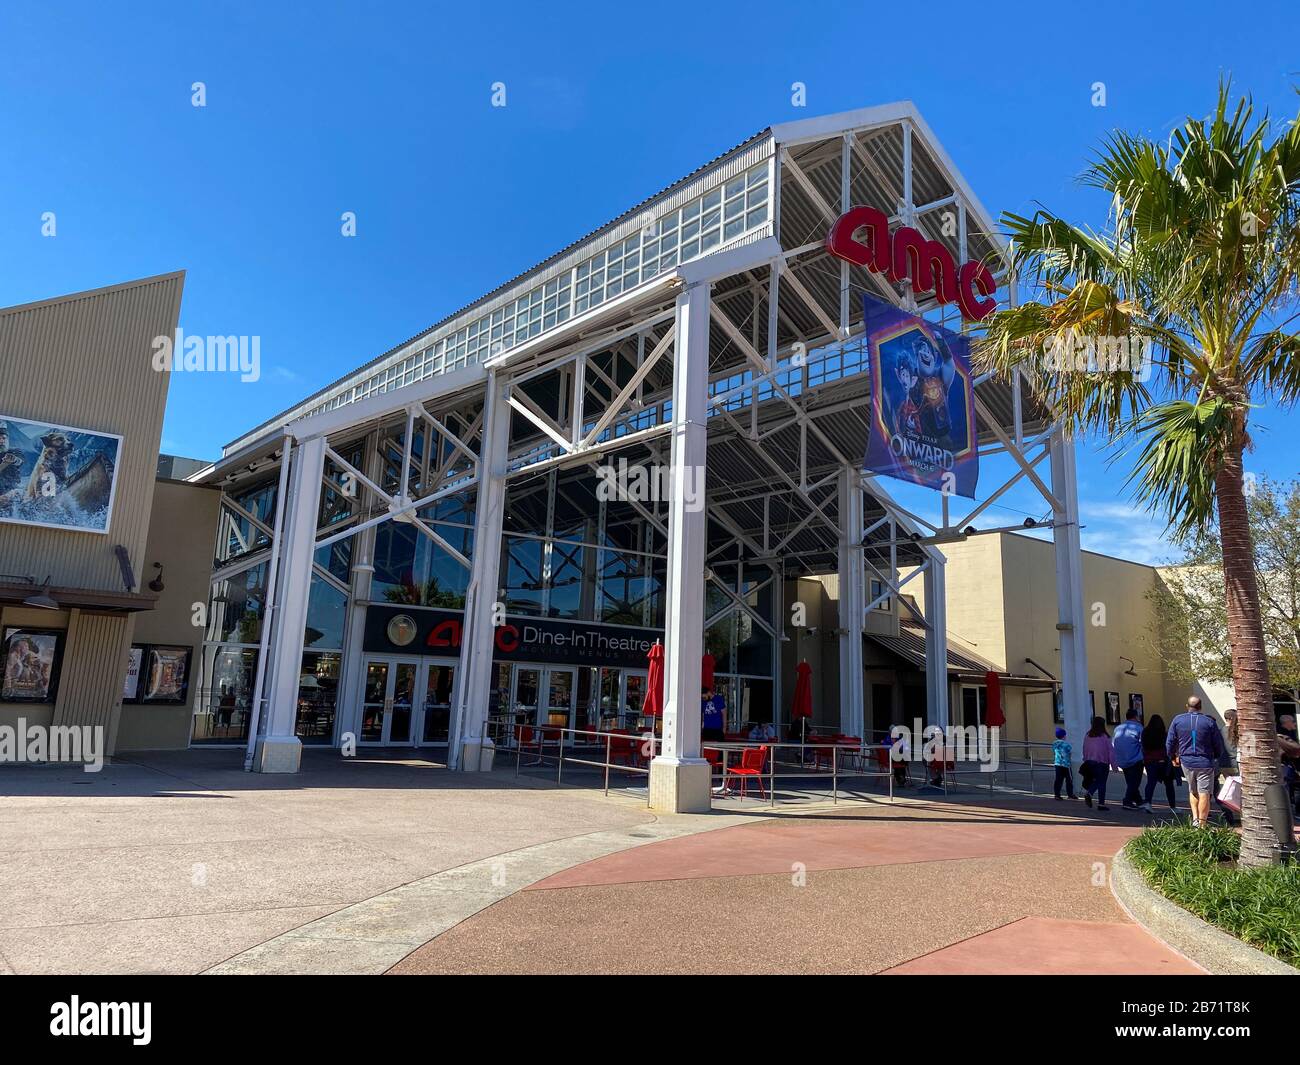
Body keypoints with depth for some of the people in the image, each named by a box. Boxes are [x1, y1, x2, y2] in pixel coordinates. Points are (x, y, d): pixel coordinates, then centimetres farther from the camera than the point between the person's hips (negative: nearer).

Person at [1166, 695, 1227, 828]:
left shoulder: (1177, 720, 0)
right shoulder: (1209, 722, -5)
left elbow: (1170, 742, 5)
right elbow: (1218, 745, 1)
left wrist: (1173, 757, 21)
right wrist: (1216, 757, 21)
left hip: (1186, 763, 2)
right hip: (1205, 763, -2)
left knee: (1193, 791, 19)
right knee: (1204, 794, 1)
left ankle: (1195, 818, 9)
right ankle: (1202, 824, 1)